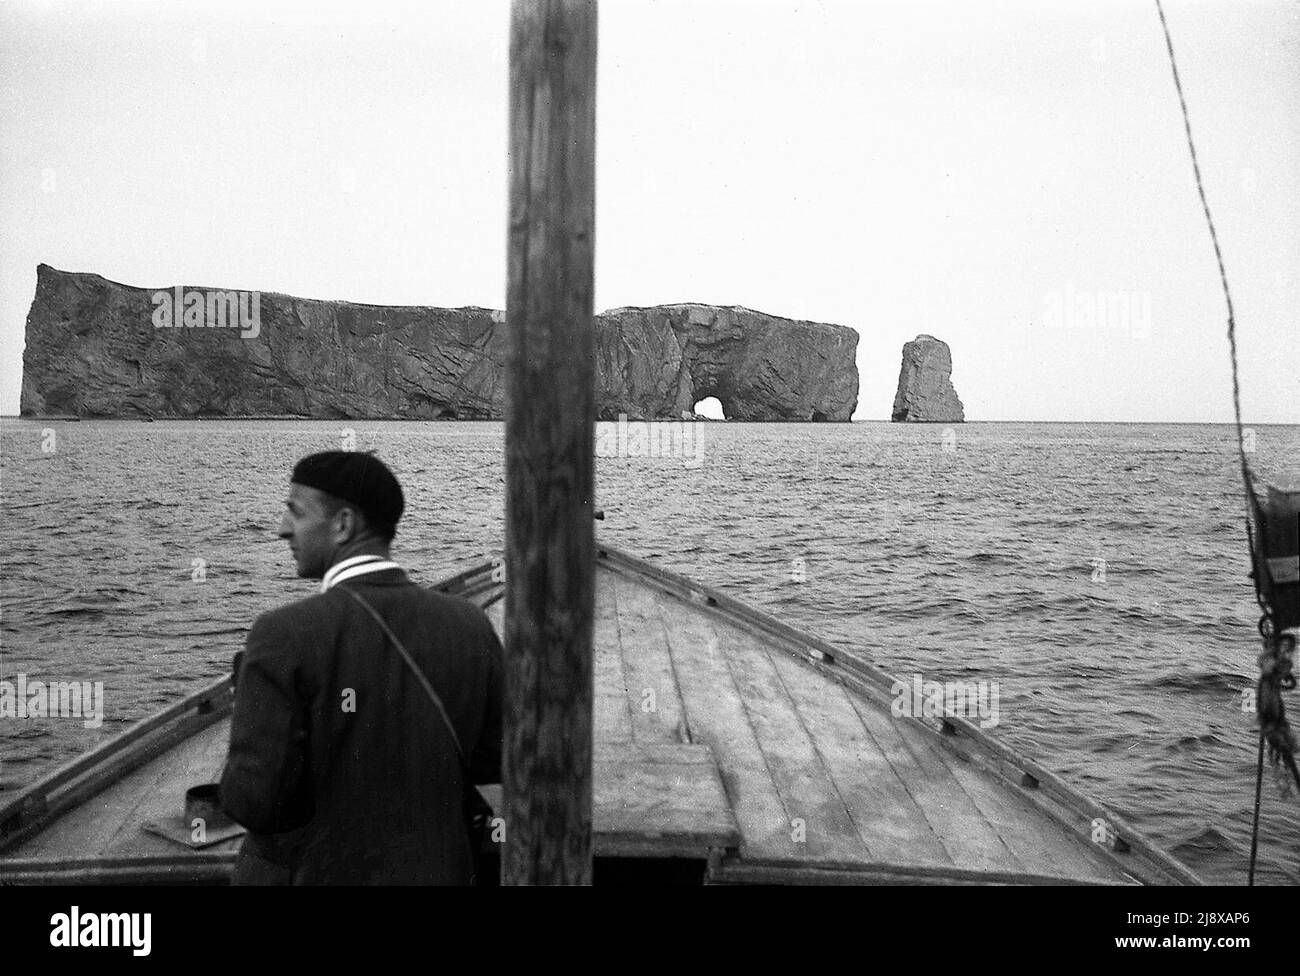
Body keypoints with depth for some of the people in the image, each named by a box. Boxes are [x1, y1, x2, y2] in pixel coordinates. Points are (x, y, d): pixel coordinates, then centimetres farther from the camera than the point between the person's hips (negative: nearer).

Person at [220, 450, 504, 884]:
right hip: (434, 869, 3)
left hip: (308, 870, -3)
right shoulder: (470, 626, -8)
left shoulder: (282, 635, -20)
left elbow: (253, 801, -21)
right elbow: (496, 762, 0)